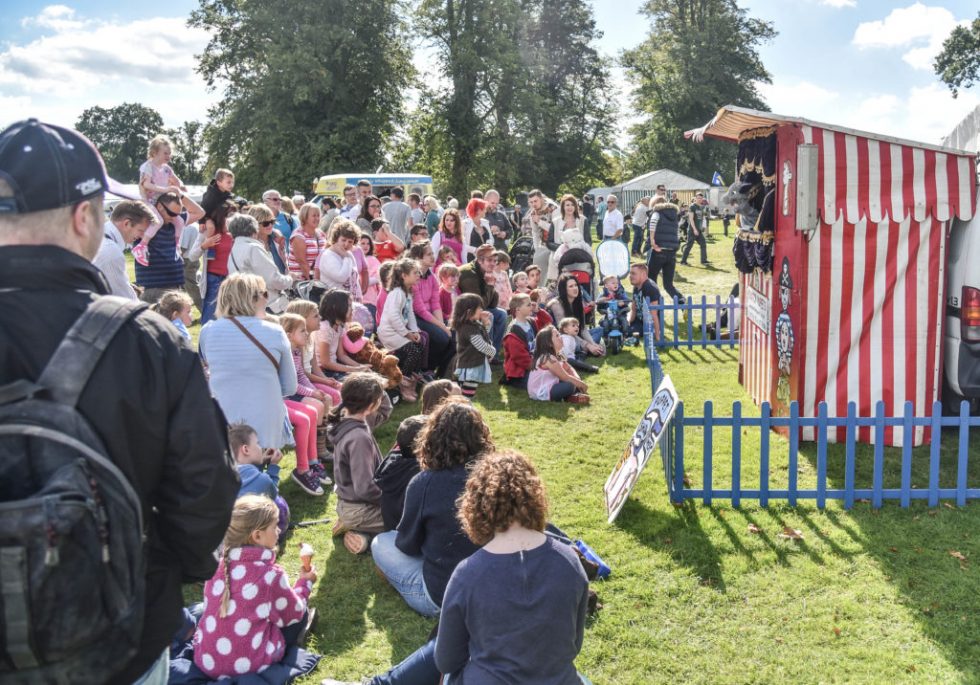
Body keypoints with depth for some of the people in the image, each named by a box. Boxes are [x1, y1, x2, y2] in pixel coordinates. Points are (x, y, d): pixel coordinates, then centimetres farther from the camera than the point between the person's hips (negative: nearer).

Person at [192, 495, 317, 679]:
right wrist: (304, 583, 16)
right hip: (247, 666, -5)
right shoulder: (271, 575, -18)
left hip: (205, 661, 5)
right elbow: (293, 614, 0)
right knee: (301, 616, 12)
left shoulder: (217, 564, -4)